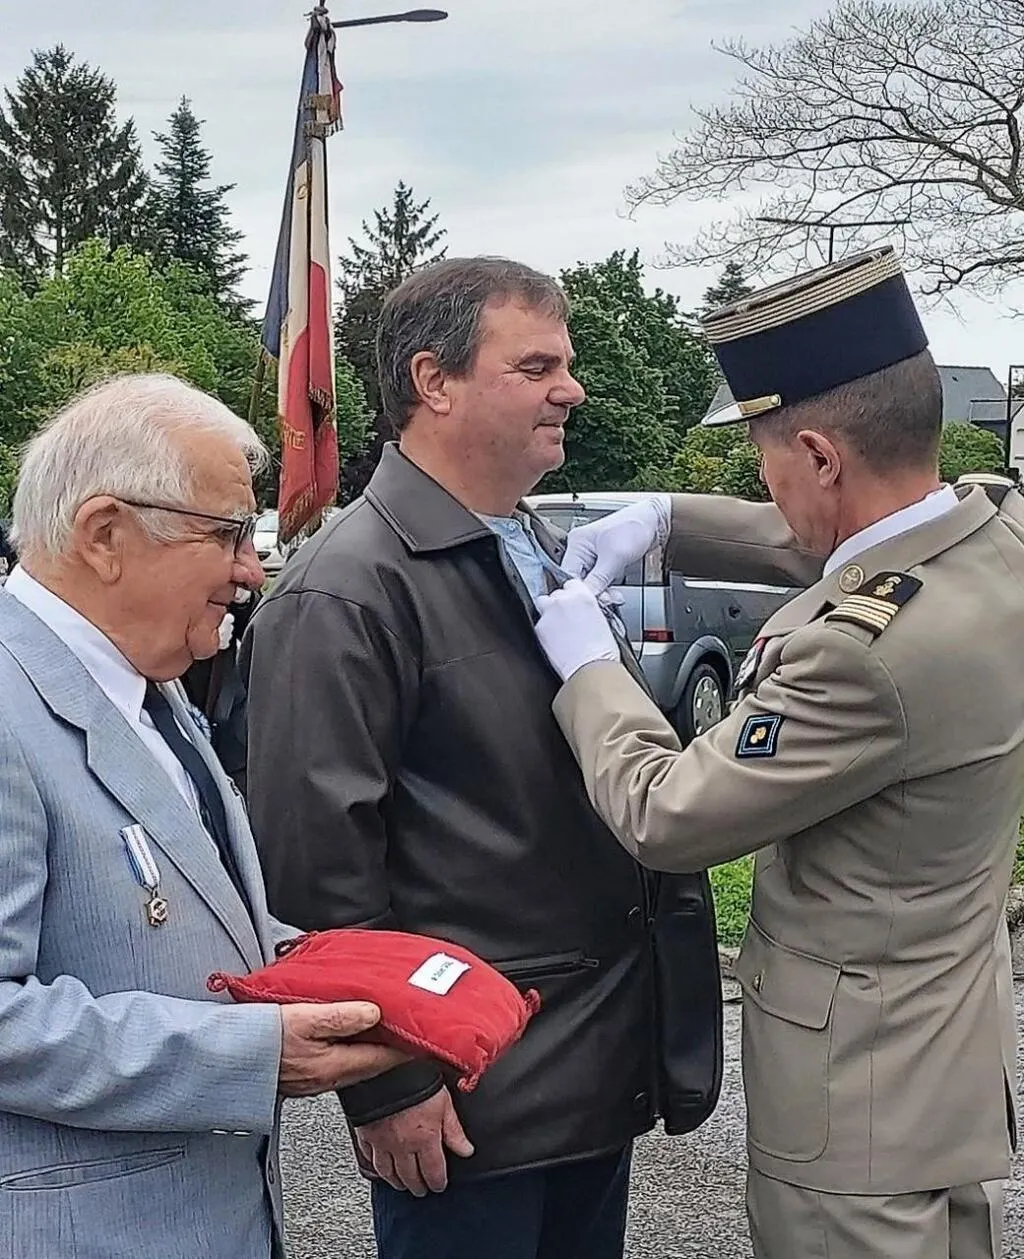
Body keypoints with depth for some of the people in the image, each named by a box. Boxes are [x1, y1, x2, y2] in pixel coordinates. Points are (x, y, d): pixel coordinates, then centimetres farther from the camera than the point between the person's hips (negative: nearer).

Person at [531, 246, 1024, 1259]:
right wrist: (667, 519, 8)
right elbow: (829, 544, 15)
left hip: (862, 1095, -8)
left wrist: (585, 663, -7)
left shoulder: (867, 650, -33)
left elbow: (664, 819, -21)